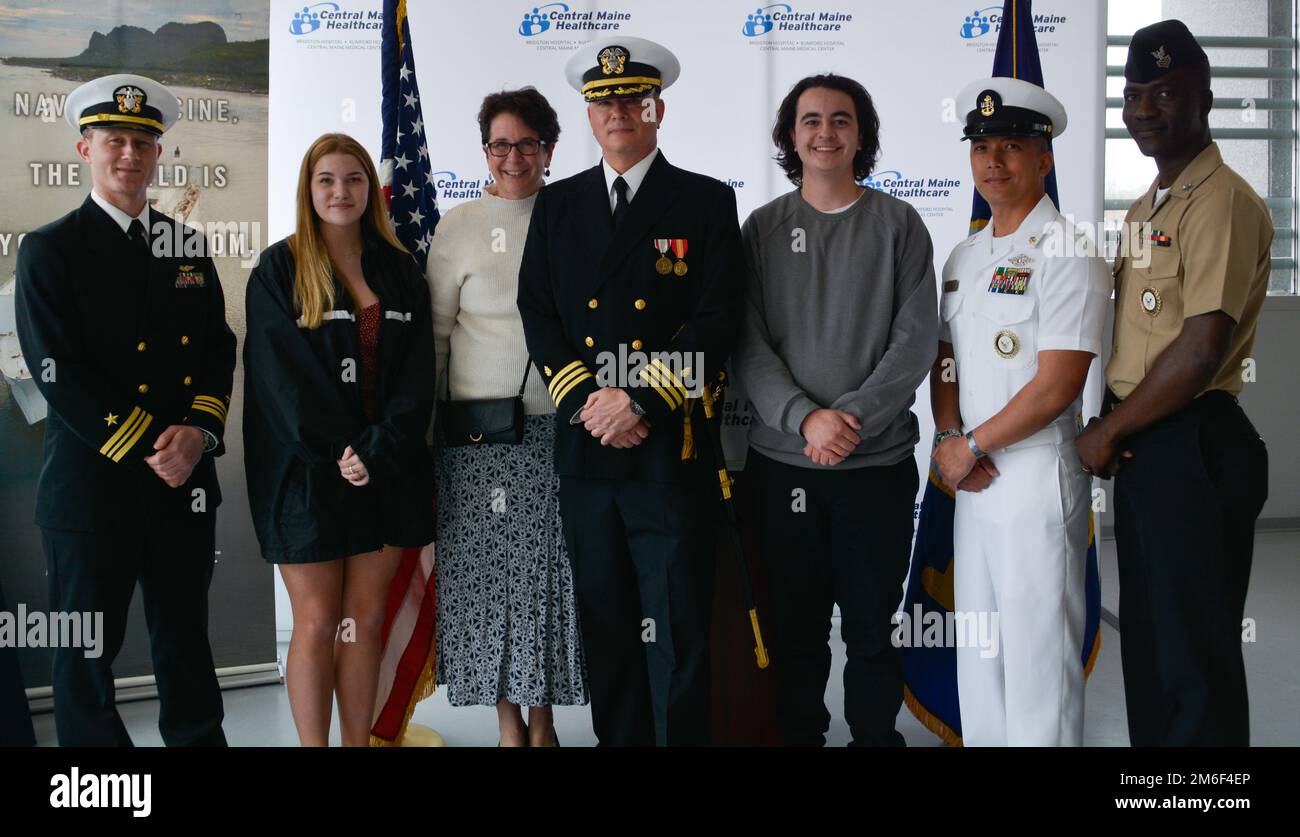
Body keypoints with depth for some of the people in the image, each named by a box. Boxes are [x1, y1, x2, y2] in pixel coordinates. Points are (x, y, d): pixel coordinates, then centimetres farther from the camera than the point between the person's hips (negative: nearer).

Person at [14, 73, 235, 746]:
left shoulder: (188, 248, 11)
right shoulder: (49, 250, -4)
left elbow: (218, 352, 8)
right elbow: (60, 376, -12)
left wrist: (199, 432, -9)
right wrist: (148, 448, -17)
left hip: (186, 484, 4)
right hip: (92, 487, -4)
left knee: (186, 640, 16)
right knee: (86, 654, 9)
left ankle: (199, 740, 32)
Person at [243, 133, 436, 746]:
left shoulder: (400, 271, 9)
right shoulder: (279, 270, 0)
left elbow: (416, 374, 1)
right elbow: (283, 377, -7)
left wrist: (377, 451, -12)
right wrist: (339, 453, -14)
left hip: (387, 471, 3)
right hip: (308, 474, -3)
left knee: (366, 619, 9)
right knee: (317, 624, 2)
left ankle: (359, 742, 19)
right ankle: (314, 744, 13)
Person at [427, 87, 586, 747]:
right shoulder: (460, 225, 3)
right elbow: (436, 331, 5)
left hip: (561, 422, 1)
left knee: (555, 569, 4)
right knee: (490, 569, 4)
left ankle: (544, 718, 21)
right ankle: (508, 721, 20)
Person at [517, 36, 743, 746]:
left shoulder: (707, 202, 2)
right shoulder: (557, 203, 12)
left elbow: (716, 321, -6)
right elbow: (537, 314, 6)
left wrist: (641, 401, -14)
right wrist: (586, 403, -8)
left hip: (671, 447, -3)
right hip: (584, 447, 3)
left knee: (679, 628, 0)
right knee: (605, 622, 12)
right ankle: (616, 734, 26)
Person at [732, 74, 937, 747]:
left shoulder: (898, 224, 3)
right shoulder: (763, 228, 6)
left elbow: (916, 341, -4)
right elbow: (748, 345, -1)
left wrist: (853, 417, -16)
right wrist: (805, 417, -16)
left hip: (878, 462, -1)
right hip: (781, 461, 1)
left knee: (871, 629, 8)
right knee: (794, 628, 10)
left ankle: (876, 736, 26)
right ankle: (798, 735, 27)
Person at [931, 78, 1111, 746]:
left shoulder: (1067, 253, -10)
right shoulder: (964, 256, 14)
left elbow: (1056, 386, -17)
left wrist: (971, 446, -10)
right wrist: (949, 438, -2)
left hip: (1039, 477, -7)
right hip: (973, 476, 8)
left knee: (1038, 660, -1)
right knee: (977, 654, 16)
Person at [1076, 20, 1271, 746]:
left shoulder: (1222, 200, -13)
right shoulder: (1145, 209, 16)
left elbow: (1202, 349, -21)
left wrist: (1106, 431, -12)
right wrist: (1113, 432, 2)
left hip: (1192, 449, -9)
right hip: (1141, 448, 9)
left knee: (1194, 654, 2)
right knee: (1148, 640, 18)